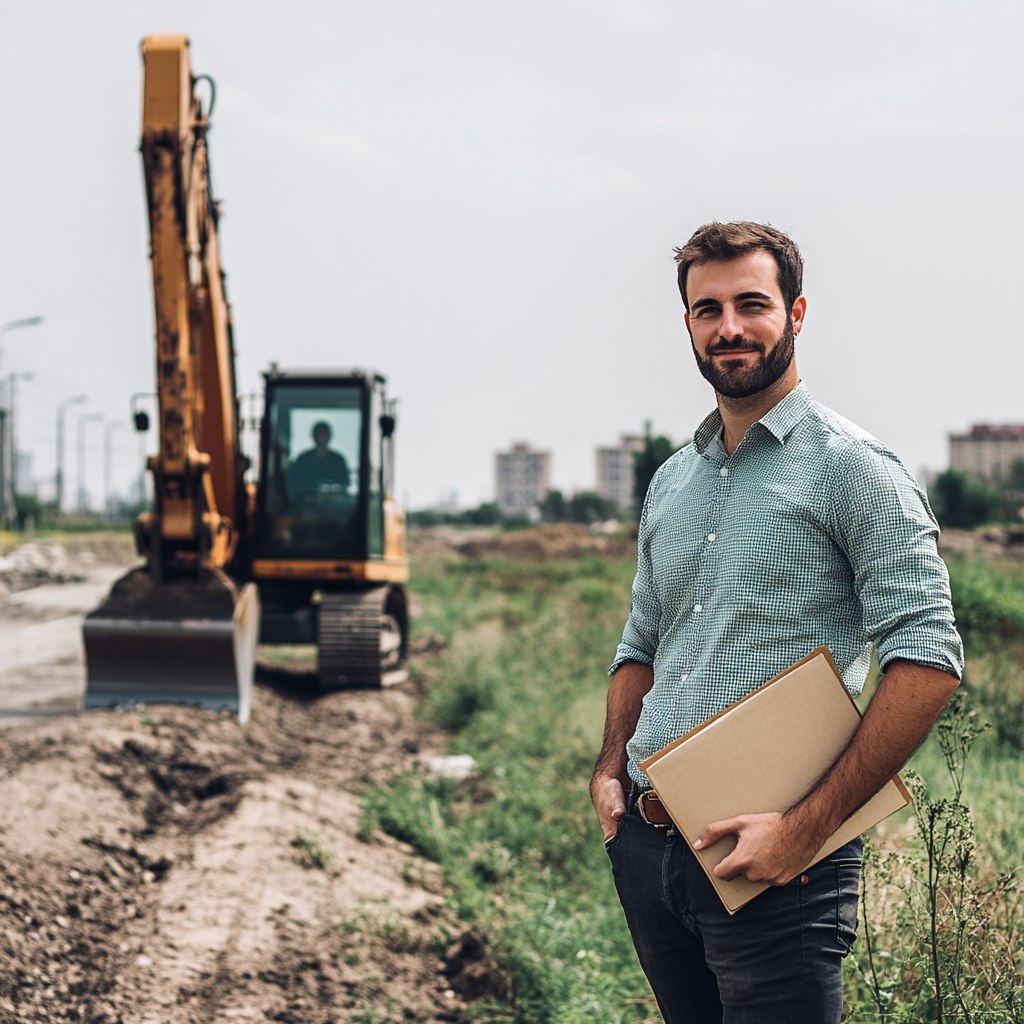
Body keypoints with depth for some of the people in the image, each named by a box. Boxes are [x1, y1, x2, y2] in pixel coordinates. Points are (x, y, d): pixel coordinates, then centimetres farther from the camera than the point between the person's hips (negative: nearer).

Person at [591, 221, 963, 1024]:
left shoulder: (849, 467, -8)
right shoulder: (671, 482, 14)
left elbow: (928, 660, -16)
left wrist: (810, 825, -20)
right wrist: (610, 770, 7)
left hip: (774, 864, -6)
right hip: (645, 846, 6)